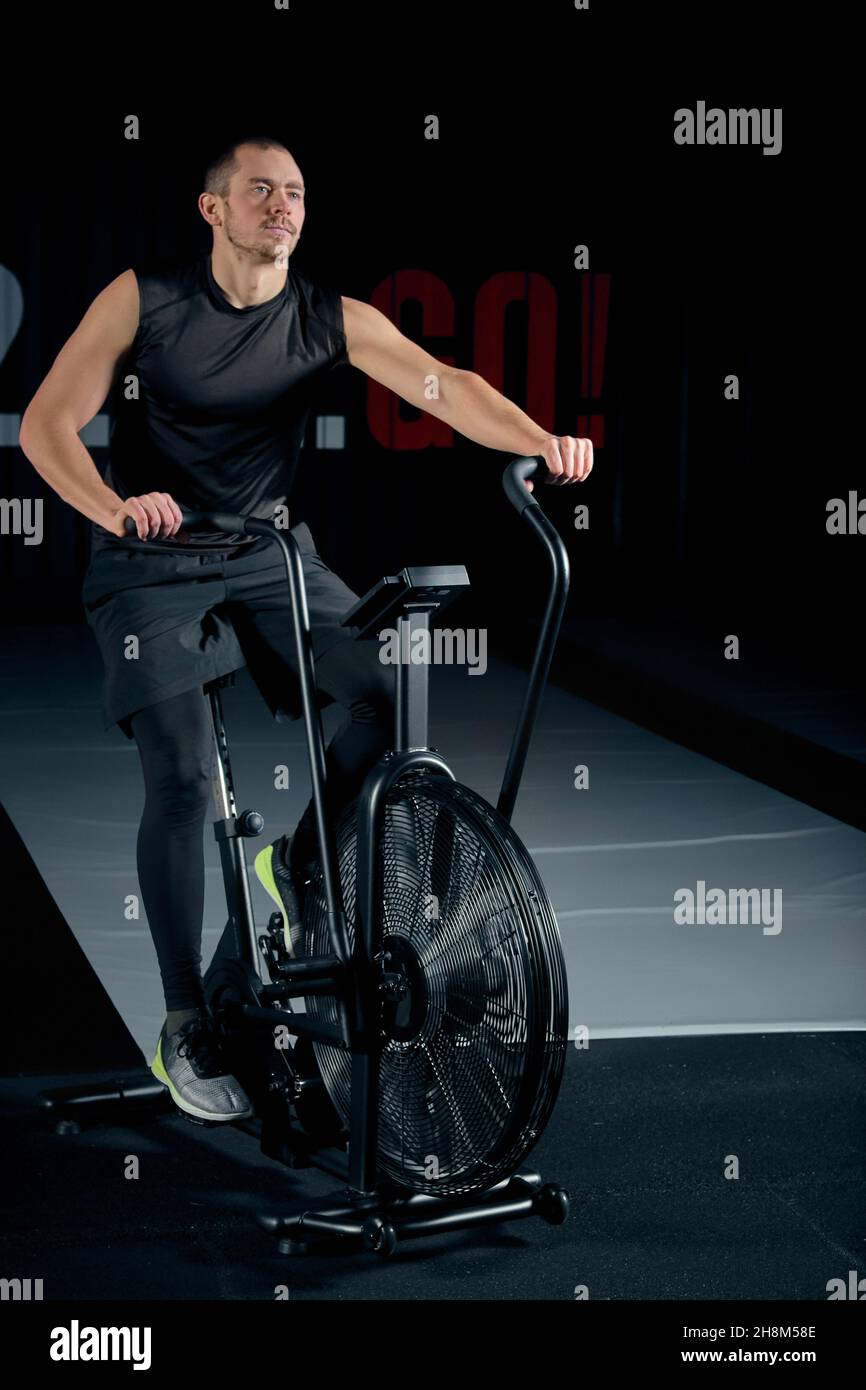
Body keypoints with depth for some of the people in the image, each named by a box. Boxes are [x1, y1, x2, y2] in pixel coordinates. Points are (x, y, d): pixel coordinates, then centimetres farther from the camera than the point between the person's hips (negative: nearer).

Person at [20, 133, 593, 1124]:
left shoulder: (332, 319, -2)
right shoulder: (144, 298, -8)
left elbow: (441, 383, -16)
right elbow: (45, 424, -13)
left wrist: (542, 440, -35)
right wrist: (115, 506, -33)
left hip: (269, 552, 3)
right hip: (153, 564, -3)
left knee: (394, 693, -19)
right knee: (181, 774, -18)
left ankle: (302, 865, 10)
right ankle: (184, 1026, -4)